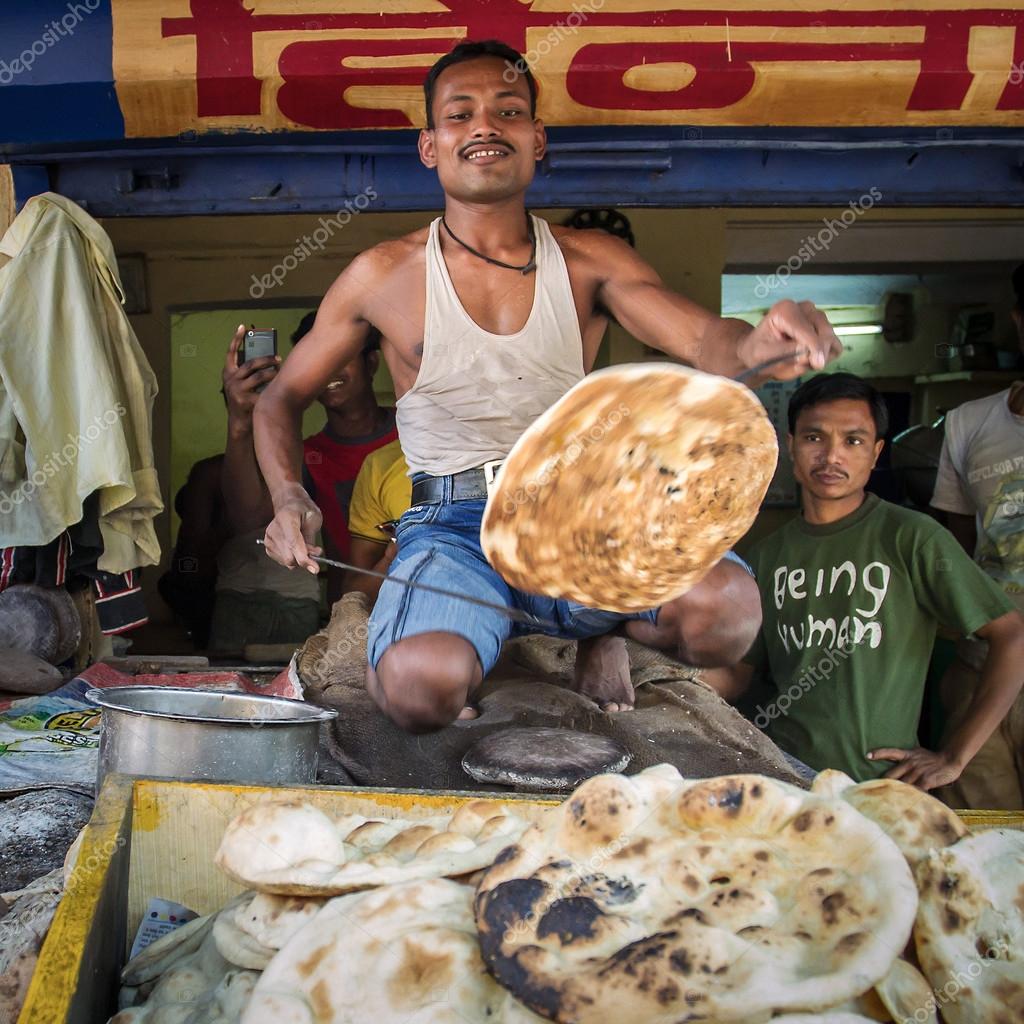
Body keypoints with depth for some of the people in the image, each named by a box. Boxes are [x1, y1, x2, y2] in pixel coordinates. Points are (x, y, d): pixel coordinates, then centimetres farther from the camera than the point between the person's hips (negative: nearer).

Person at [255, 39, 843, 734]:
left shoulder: (590, 260, 5)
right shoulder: (383, 276, 3)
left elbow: (702, 338, -11)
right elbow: (283, 397, 12)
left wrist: (759, 344, -37)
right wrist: (290, 500, -9)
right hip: (453, 525, -1)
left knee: (727, 607, -27)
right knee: (422, 686, -34)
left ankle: (605, 633, 8)